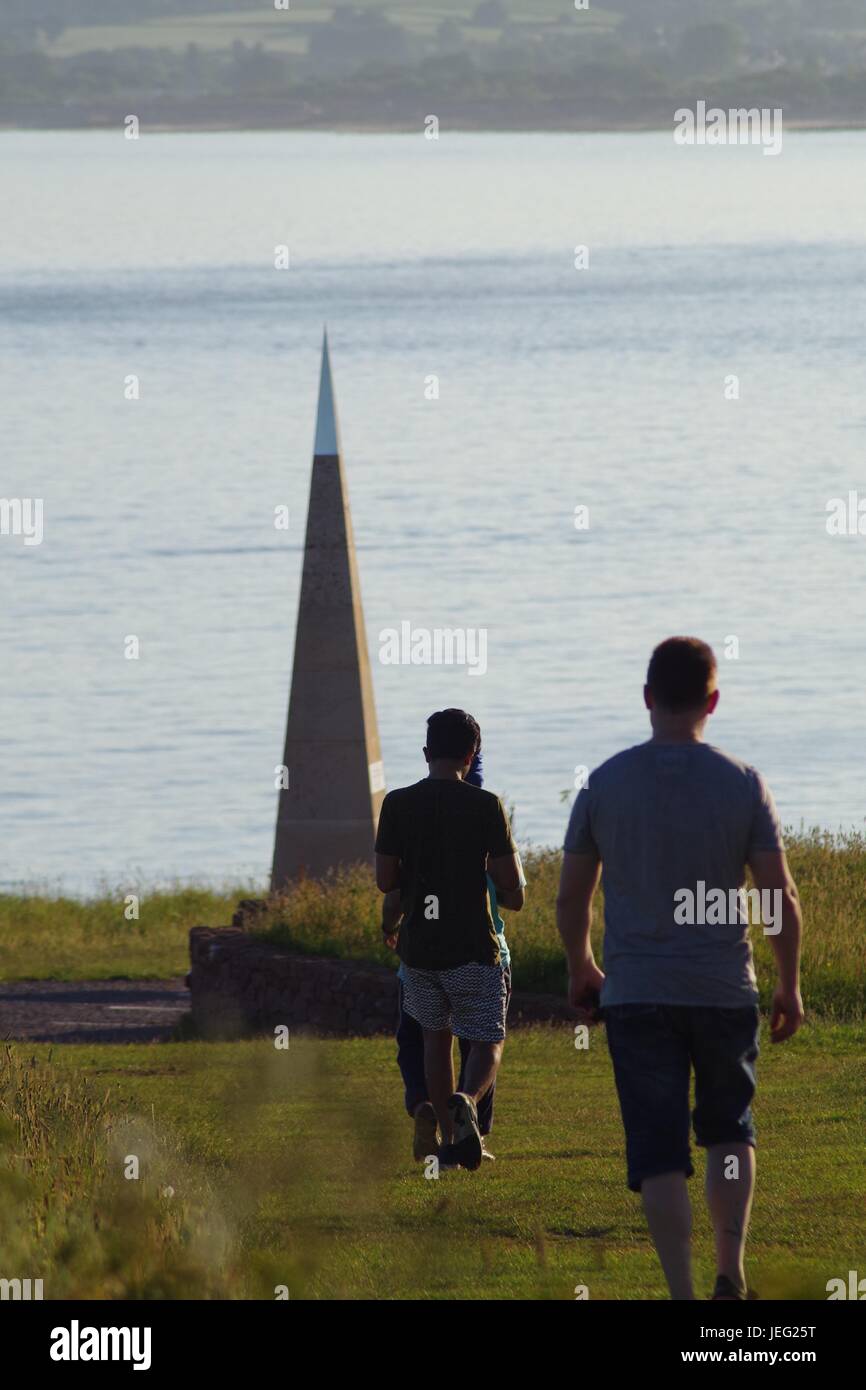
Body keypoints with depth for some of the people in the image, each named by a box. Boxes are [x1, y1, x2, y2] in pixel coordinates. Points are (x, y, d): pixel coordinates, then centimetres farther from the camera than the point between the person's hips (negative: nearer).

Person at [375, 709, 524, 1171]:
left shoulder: (397, 804, -2)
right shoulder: (486, 806, -7)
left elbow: (385, 881, 2)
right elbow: (512, 890, -6)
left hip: (418, 946, 3)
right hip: (473, 947, -3)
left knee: (435, 1036, 21)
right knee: (487, 1042, 4)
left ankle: (448, 1139, 20)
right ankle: (467, 1100, -28)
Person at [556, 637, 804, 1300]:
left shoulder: (604, 785, -2)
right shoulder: (743, 785, -5)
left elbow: (571, 898, 4)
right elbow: (782, 899, -4)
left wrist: (581, 969, 21)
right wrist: (790, 987, 8)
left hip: (635, 996, 0)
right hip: (725, 991, 0)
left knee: (659, 1155, 0)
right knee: (729, 1132, 19)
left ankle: (683, 1295, -7)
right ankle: (731, 1275, 11)